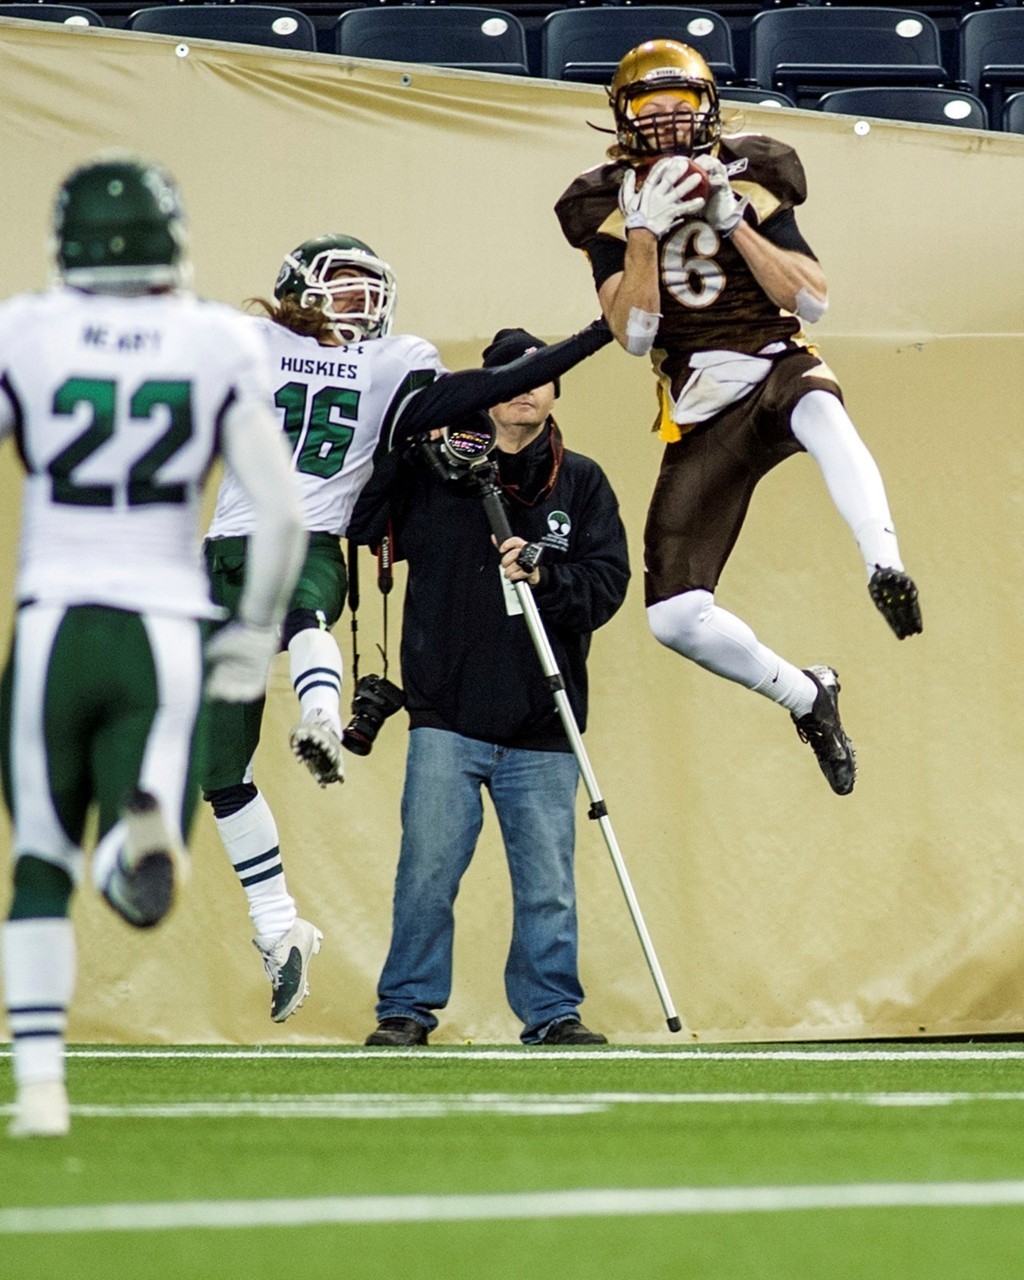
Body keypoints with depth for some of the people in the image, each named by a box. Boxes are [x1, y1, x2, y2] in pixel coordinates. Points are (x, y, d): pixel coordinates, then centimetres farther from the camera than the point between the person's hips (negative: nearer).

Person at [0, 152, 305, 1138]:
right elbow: (281, 515, -1)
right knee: (143, 895, -1)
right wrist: (254, 633, 12)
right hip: (166, 632, 0)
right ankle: (145, 829, -36)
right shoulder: (217, 346, 1)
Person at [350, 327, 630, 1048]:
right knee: (427, 870, -3)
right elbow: (353, 521, 1)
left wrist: (545, 577, -16)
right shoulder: (433, 472, 6)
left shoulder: (581, 484, 9)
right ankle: (406, 1009, 7)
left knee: (547, 880, 3)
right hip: (447, 719, -1)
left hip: (541, 730, 1)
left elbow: (609, 580, 2)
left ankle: (552, 1010, 13)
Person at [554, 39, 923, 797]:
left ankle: (885, 566, -50)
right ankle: (805, 697, 13)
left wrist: (733, 223, -14)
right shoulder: (613, 215, 4)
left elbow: (814, 302, -6)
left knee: (820, 407, -43)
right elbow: (633, 335, -9)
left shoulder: (750, 187, 3)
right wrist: (646, 233, -18)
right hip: (701, 418, 2)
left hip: (777, 373, -2)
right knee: (674, 617, -9)